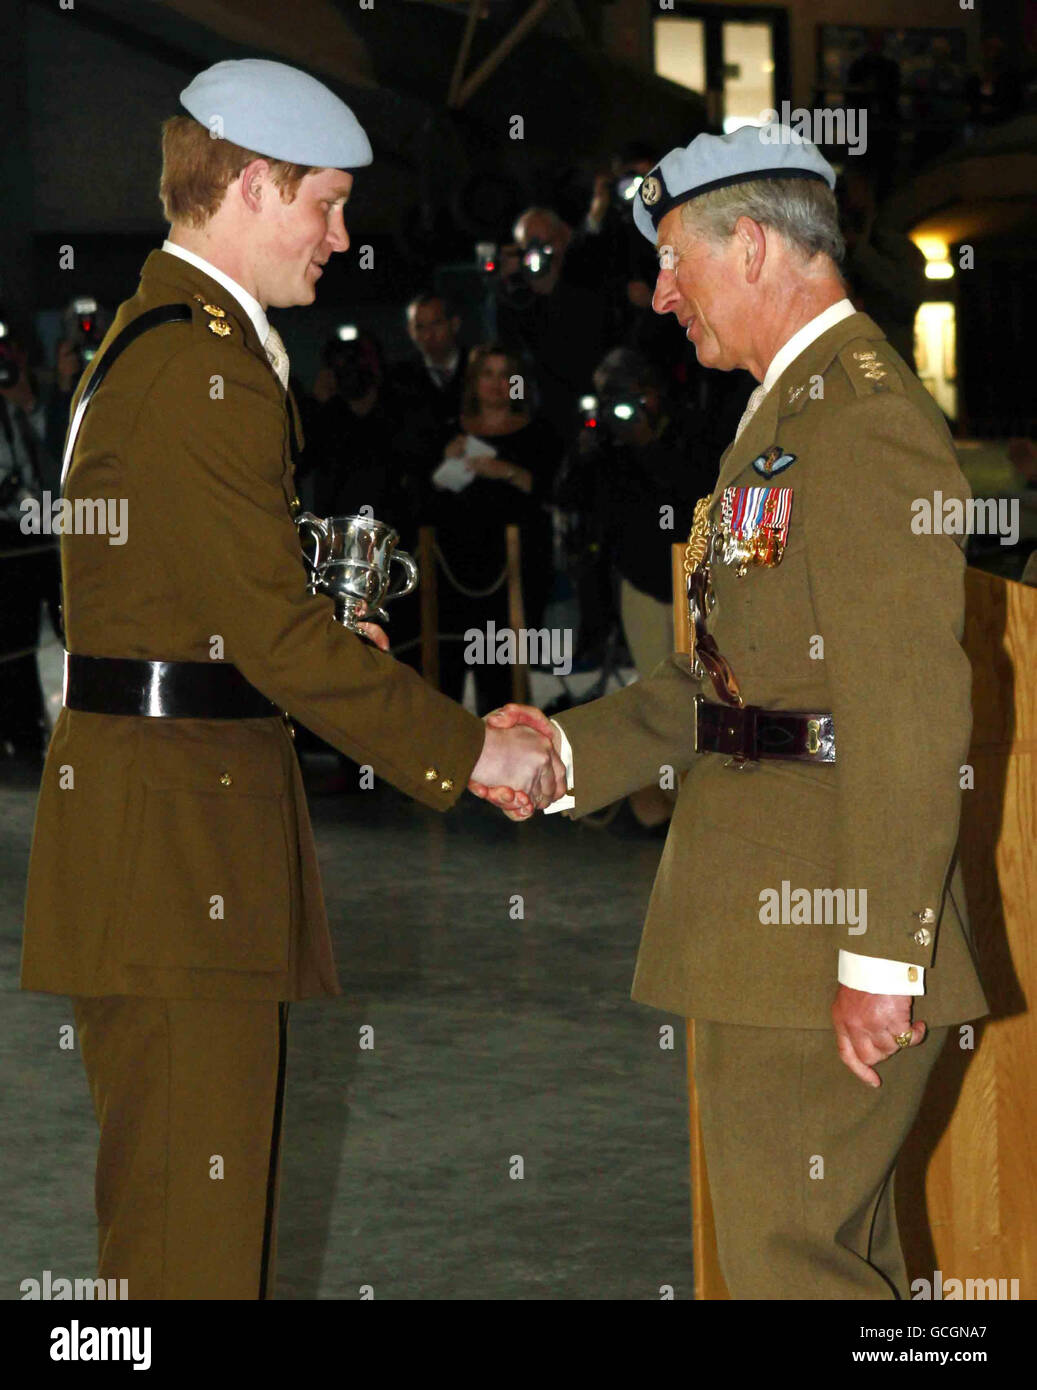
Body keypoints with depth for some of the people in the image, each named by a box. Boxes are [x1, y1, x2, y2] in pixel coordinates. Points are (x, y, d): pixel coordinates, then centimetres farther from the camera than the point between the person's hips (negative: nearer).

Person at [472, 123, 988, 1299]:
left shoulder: (865, 417, -15)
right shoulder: (790, 411, 19)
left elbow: (911, 708, -21)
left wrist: (880, 955, -24)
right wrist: (571, 750, 7)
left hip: (826, 927, -11)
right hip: (772, 903, 11)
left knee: (789, 1256, -9)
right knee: (840, 1251, 15)